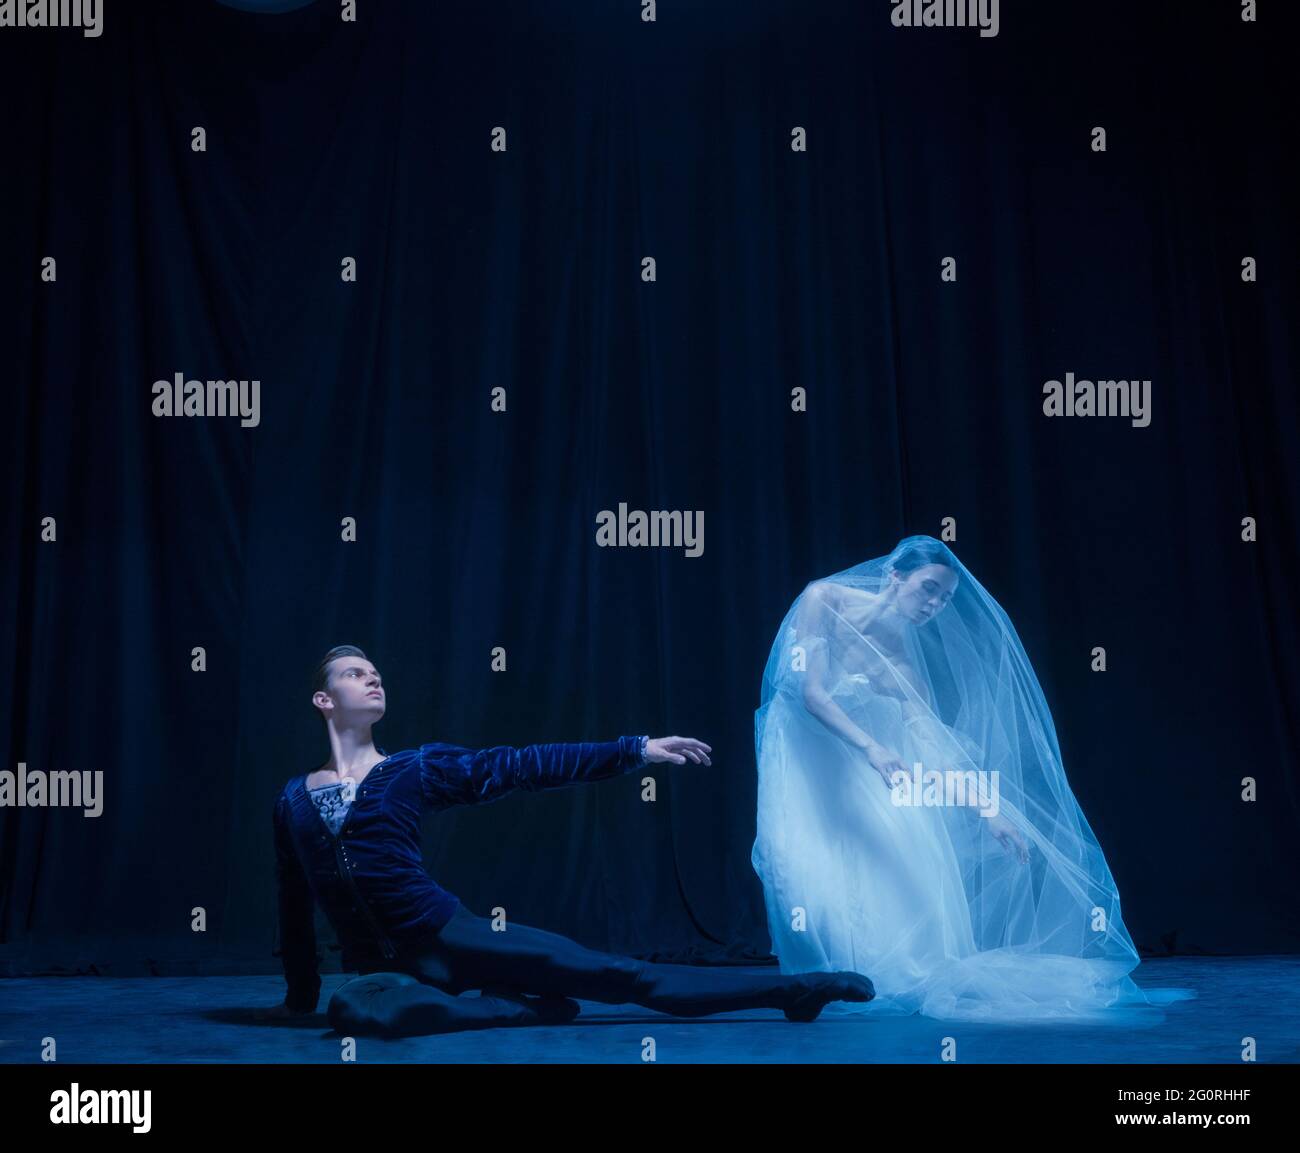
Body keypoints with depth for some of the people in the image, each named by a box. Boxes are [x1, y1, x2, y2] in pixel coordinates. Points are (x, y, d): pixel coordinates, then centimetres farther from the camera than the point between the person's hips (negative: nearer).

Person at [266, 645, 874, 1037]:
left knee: (618, 974, -8)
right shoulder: (293, 799, 7)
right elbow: (293, 904, 16)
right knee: (351, 1009, -37)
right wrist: (300, 996, 18)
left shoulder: (414, 768, 3)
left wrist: (634, 751, -7)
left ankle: (796, 988, -5)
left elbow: (517, 765, -2)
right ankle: (526, 1009, -19)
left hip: (449, 936, 0)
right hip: (384, 969, 1)